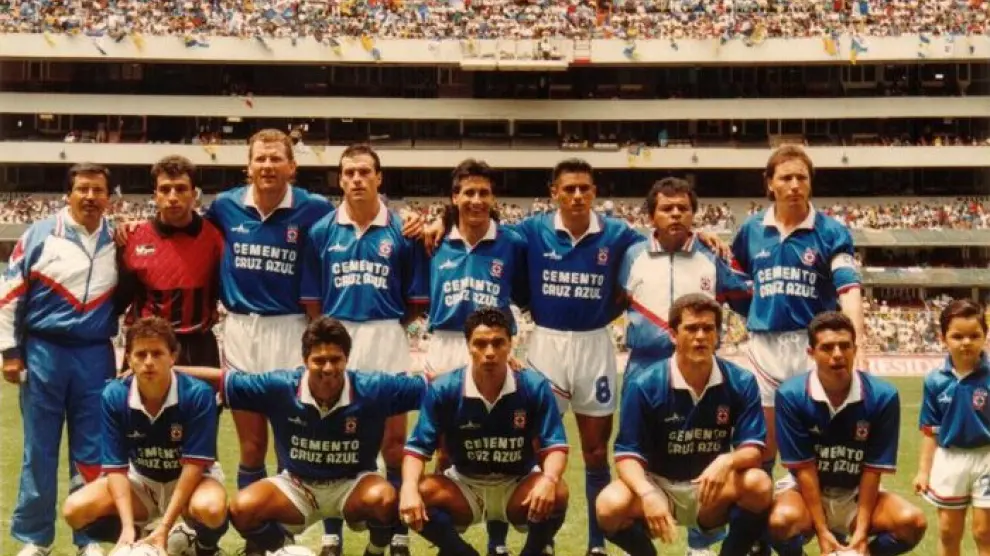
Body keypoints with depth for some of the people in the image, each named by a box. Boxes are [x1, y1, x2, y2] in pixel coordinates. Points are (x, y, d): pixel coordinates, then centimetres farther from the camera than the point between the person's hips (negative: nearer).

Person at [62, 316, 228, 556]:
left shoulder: (198, 394, -25)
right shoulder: (114, 396, -18)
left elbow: (194, 465, -25)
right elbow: (116, 468, -16)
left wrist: (163, 528, -31)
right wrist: (128, 528, -30)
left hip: (190, 479, -3)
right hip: (141, 481, 3)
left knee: (210, 509, -38)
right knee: (75, 510, -19)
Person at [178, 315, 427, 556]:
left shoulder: (371, 389, -20)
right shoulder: (280, 387, -16)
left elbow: (427, 385, -15)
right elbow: (220, 379, -8)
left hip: (352, 485, -1)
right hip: (297, 486, 1)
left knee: (384, 499, -35)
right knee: (243, 508, -25)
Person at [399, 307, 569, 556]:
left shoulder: (535, 386, -15)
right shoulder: (443, 389, -15)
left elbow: (554, 445, -16)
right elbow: (418, 447, -14)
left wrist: (549, 480, -40)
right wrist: (409, 488, -36)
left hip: (518, 486, -1)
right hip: (465, 485, 1)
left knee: (557, 493, -33)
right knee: (420, 494, -29)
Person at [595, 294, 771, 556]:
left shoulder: (741, 382, -8)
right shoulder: (644, 385, -13)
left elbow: (752, 449, -12)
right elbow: (627, 455, -14)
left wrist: (727, 462, -37)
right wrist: (647, 494, -35)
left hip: (713, 491, 1)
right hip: (658, 484, -1)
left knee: (758, 484, -30)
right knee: (610, 506, -31)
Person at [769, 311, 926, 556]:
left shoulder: (883, 396, -14)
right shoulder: (791, 395, -17)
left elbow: (873, 469, -11)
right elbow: (804, 468, -15)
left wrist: (861, 532, -16)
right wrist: (822, 531, -18)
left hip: (857, 495, 2)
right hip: (806, 491, -2)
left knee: (912, 522, -25)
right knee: (782, 520, -36)